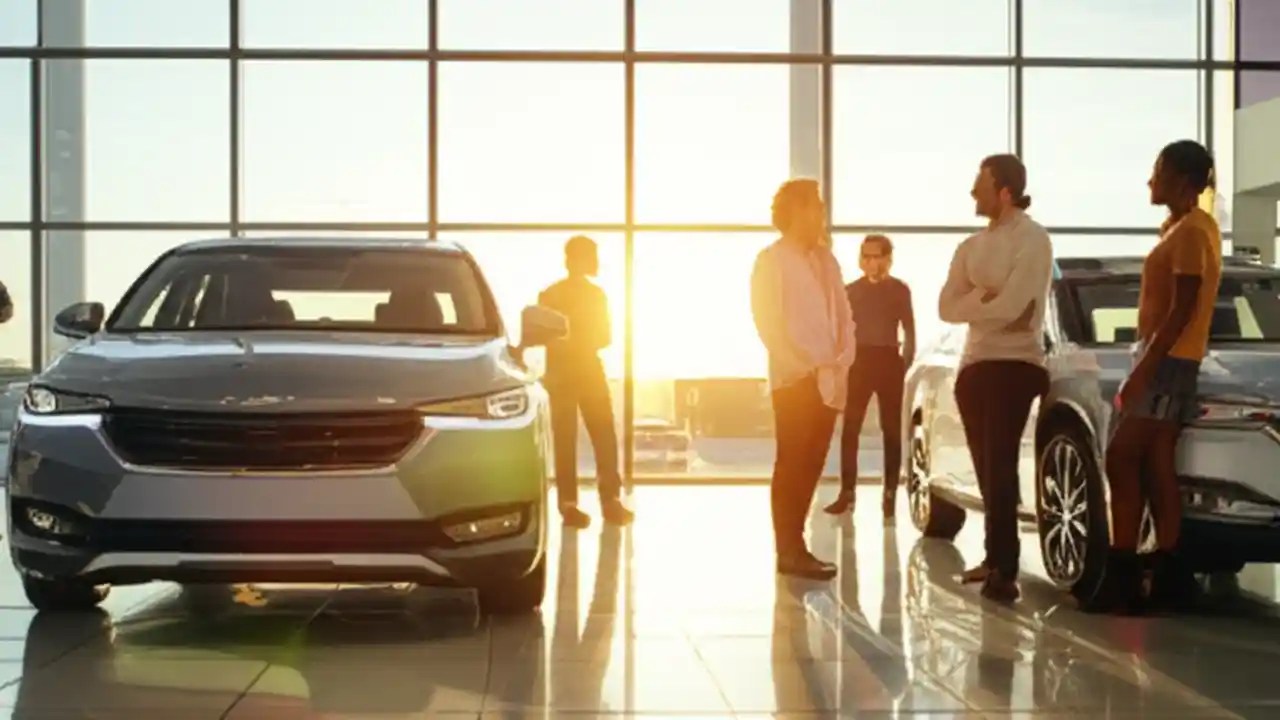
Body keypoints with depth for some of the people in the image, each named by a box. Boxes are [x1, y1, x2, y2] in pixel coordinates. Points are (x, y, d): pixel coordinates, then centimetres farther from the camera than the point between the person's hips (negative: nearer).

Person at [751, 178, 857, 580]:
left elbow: (844, 316, 16)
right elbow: (768, 321, -10)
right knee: (791, 466, -5)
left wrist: (842, 363, 0)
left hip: (829, 382, 7)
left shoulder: (826, 260, 17)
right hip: (794, 381, -6)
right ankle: (789, 551, -1)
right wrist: (802, 368, -14)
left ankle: (795, 545, 14)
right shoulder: (772, 259, -3)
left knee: (811, 466, 7)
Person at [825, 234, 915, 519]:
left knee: (891, 429, 2)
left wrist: (905, 363, -7)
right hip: (859, 361, 1)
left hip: (889, 361, -1)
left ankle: (890, 494, 5)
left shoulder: (899, 289, 3)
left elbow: (909, 331, 3)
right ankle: (847, 492, -2)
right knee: (850, 428, -4)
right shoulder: (851, 290, 7)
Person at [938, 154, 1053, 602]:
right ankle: (996, 558, 22)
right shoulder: (972, 246, 16)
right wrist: (987, 298, -11)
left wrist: (974, 301, -3)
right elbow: (947, 308, 4)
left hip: (1015, 363, -7)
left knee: (1000, 466, -12)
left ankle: (1004, 570, -12)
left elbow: (1010, 306, -19)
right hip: (974, 364, 7)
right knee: (988, 467, 12)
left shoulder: (1031, 239, -7)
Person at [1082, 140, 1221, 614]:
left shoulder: (1191, 232, -14)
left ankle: (1123, 575, -10)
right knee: (1154, 466, 8)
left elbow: (1181, 310, -20)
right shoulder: (1183, 229, 17)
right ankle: (1168, 572, 9)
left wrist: (1143, 369, -22)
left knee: (1122, 459, -11)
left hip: (1168, 361, -10)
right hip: (1164, 360, 10)